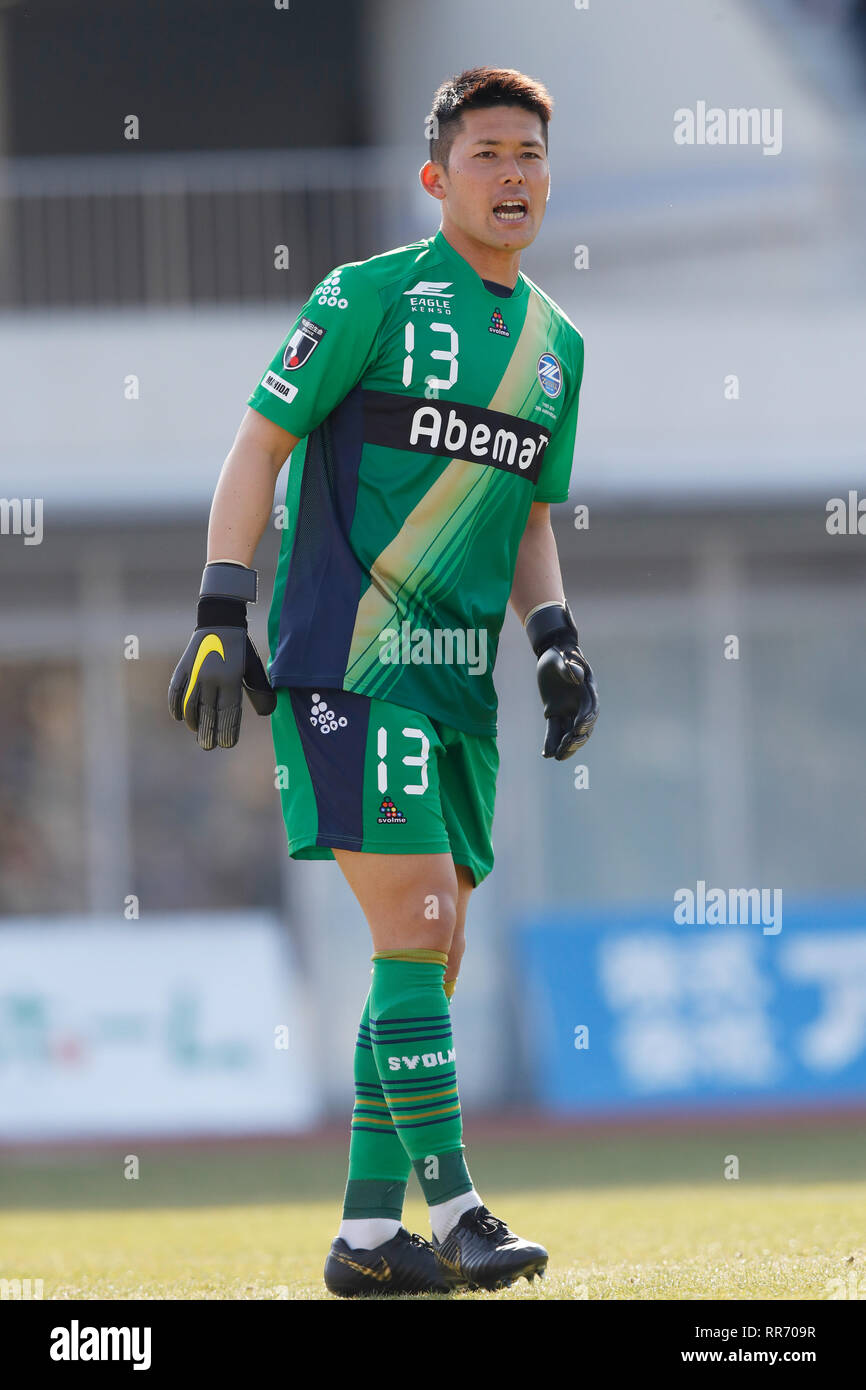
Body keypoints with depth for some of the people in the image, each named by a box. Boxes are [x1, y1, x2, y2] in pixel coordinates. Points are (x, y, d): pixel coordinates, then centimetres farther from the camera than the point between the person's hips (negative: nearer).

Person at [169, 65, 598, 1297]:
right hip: (350, 658, -7)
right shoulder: (370, 297, -5)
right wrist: (221, 615, -10)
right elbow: (258, 447, -3)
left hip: (458, 682, 7)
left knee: (434, 953, 6)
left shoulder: (557, 343, 15)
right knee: (413, 926, -15)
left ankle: (367, 1232, 12)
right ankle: (452, 1217, -15)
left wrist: (555, 642, 7)